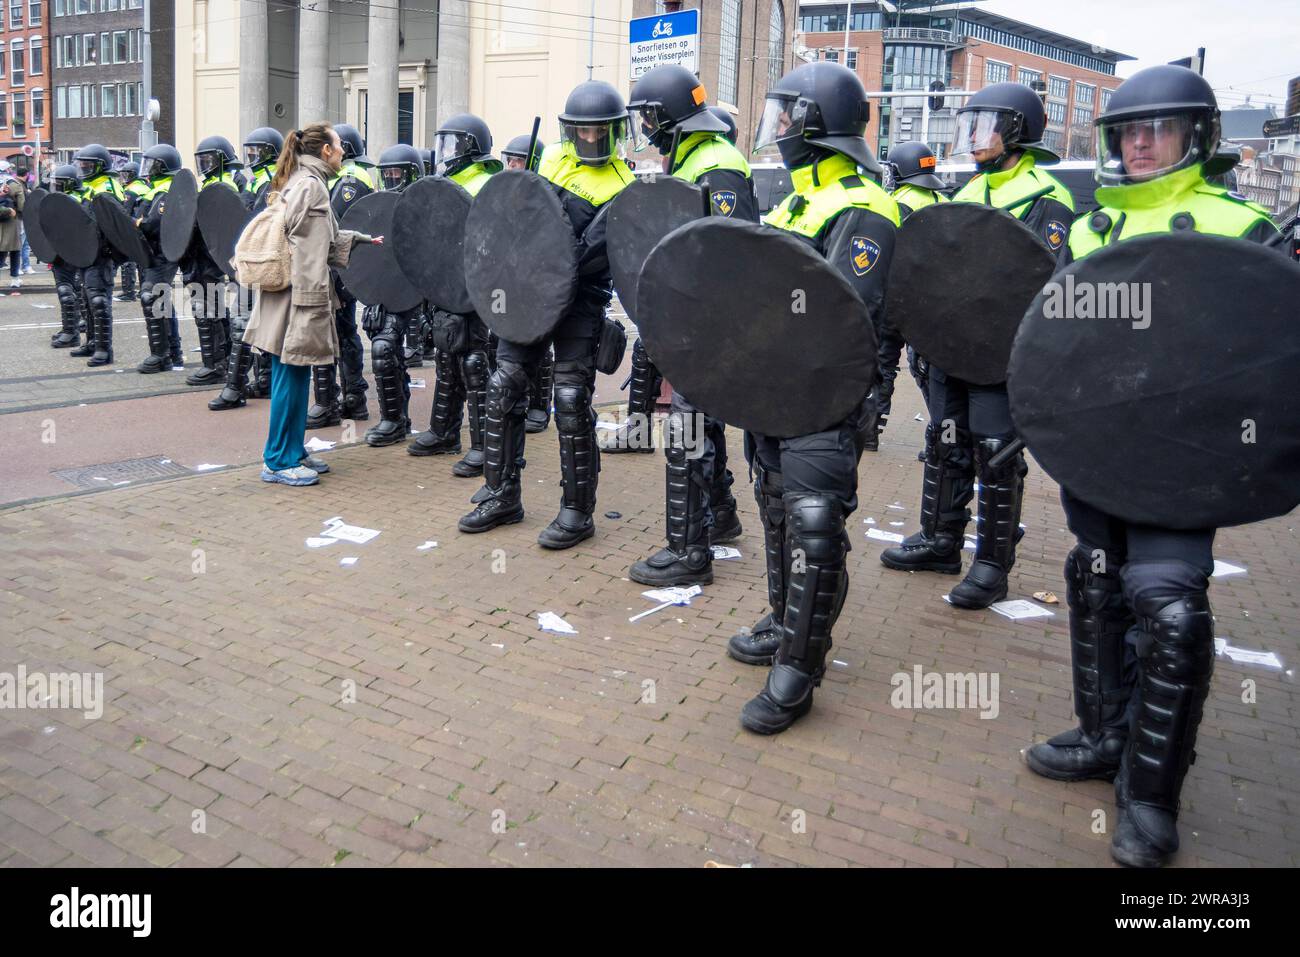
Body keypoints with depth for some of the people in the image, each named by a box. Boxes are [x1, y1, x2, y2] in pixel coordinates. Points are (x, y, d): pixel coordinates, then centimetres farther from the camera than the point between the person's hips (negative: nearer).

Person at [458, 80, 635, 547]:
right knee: (504, 388, 5)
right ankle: (501, 496, 18)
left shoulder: (620, 188, -6)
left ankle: (577, 511, 6)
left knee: (571, 403, -7)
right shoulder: (553, 158, 10)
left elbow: (593, 254, -17)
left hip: (580, 303, -5)